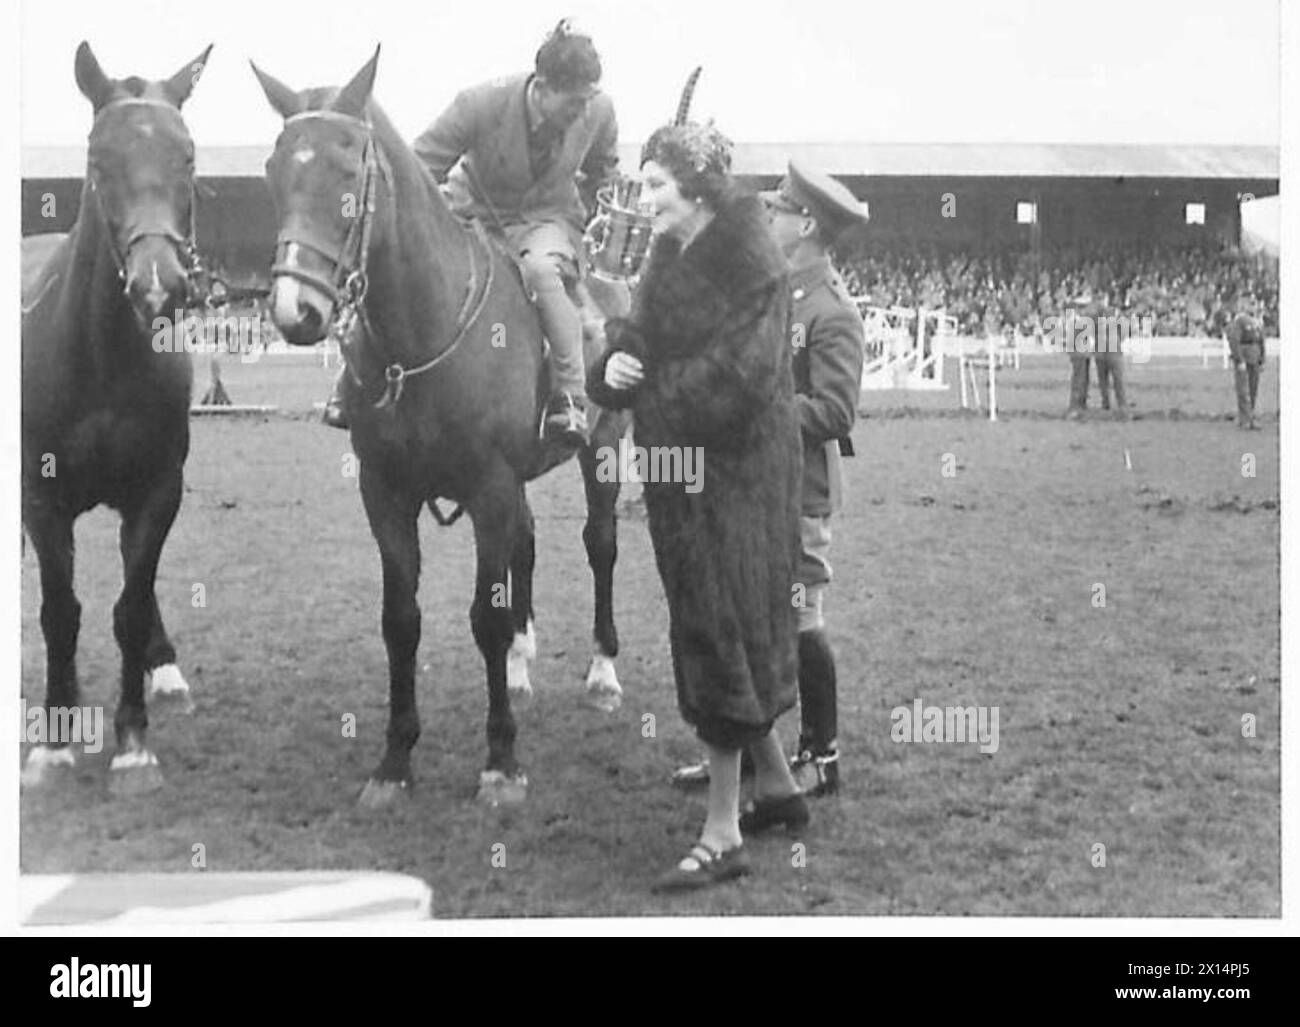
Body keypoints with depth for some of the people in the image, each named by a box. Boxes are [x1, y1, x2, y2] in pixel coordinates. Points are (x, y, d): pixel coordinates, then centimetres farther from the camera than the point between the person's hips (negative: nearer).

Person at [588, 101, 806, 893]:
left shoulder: (749, 261, -14)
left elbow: (741, 368, -22)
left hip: (732, 467, -9)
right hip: (682, 466, 9)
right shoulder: (672, 258, 12)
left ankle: (724, 834, 1)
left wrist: (654, 391, -15)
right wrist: (615, 363, -9)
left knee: (720, 631, -5)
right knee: (733, 630, 16)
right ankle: (775, 786, 32)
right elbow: (642, 342, 13)